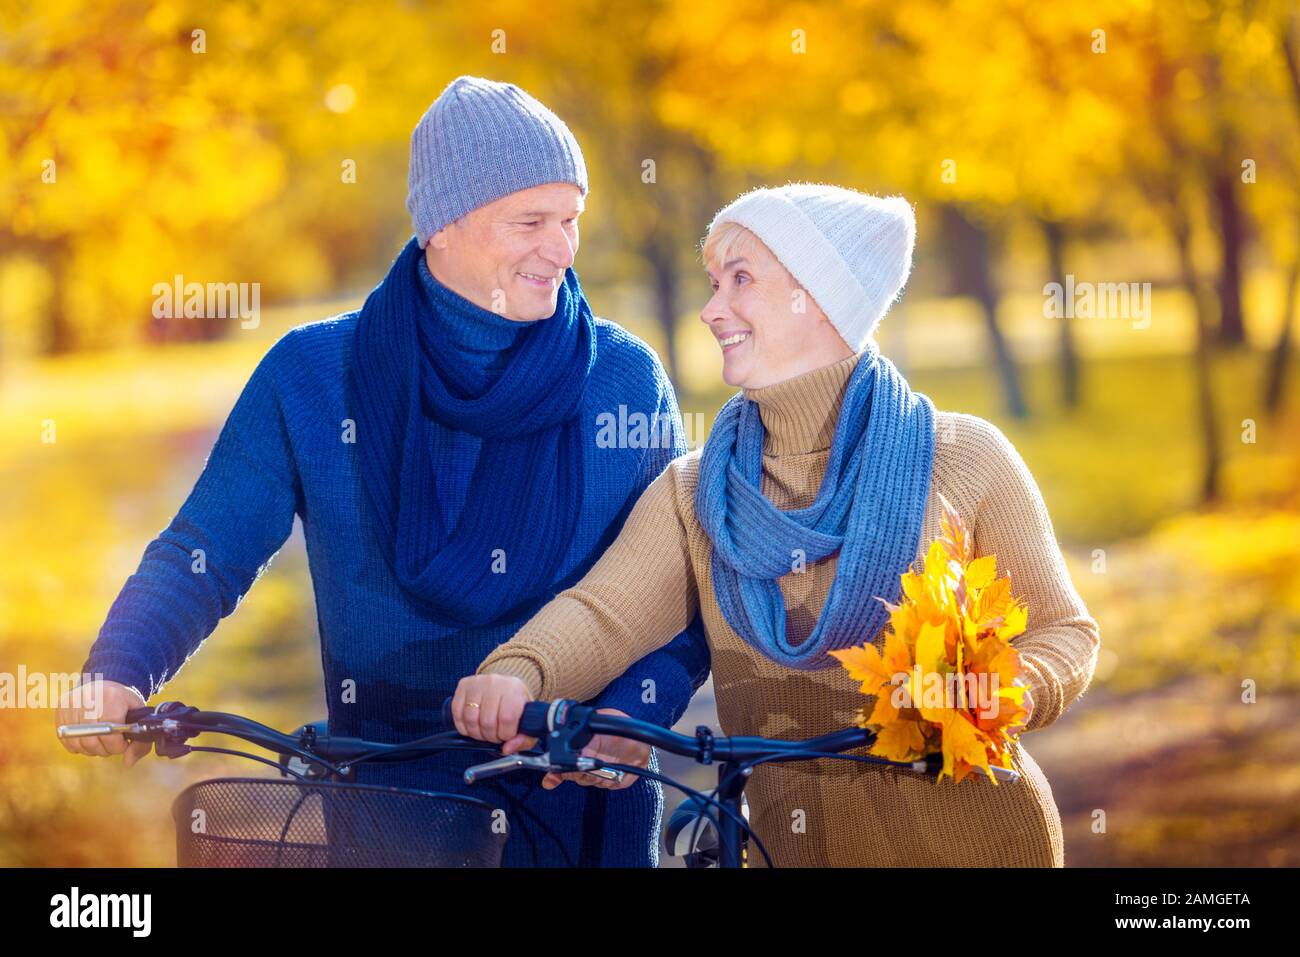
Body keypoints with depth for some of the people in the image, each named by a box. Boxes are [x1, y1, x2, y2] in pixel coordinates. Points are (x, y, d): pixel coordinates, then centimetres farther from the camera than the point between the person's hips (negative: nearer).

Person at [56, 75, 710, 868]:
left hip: (587, 799, 0)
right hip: (387, 795, 0)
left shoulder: (624, 377, 0)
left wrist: (631, 715, -17)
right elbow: (204, 556, 1)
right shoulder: (314, 376, -1)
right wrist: (116, 677, -16)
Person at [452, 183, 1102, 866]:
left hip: (972, 838, -3)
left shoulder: (960, 457, -5)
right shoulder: (696, 494, 3)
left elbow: (1060, 630, -1)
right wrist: (518, 675, -34)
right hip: (794, 844, 3)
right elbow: (605, 611, -12)